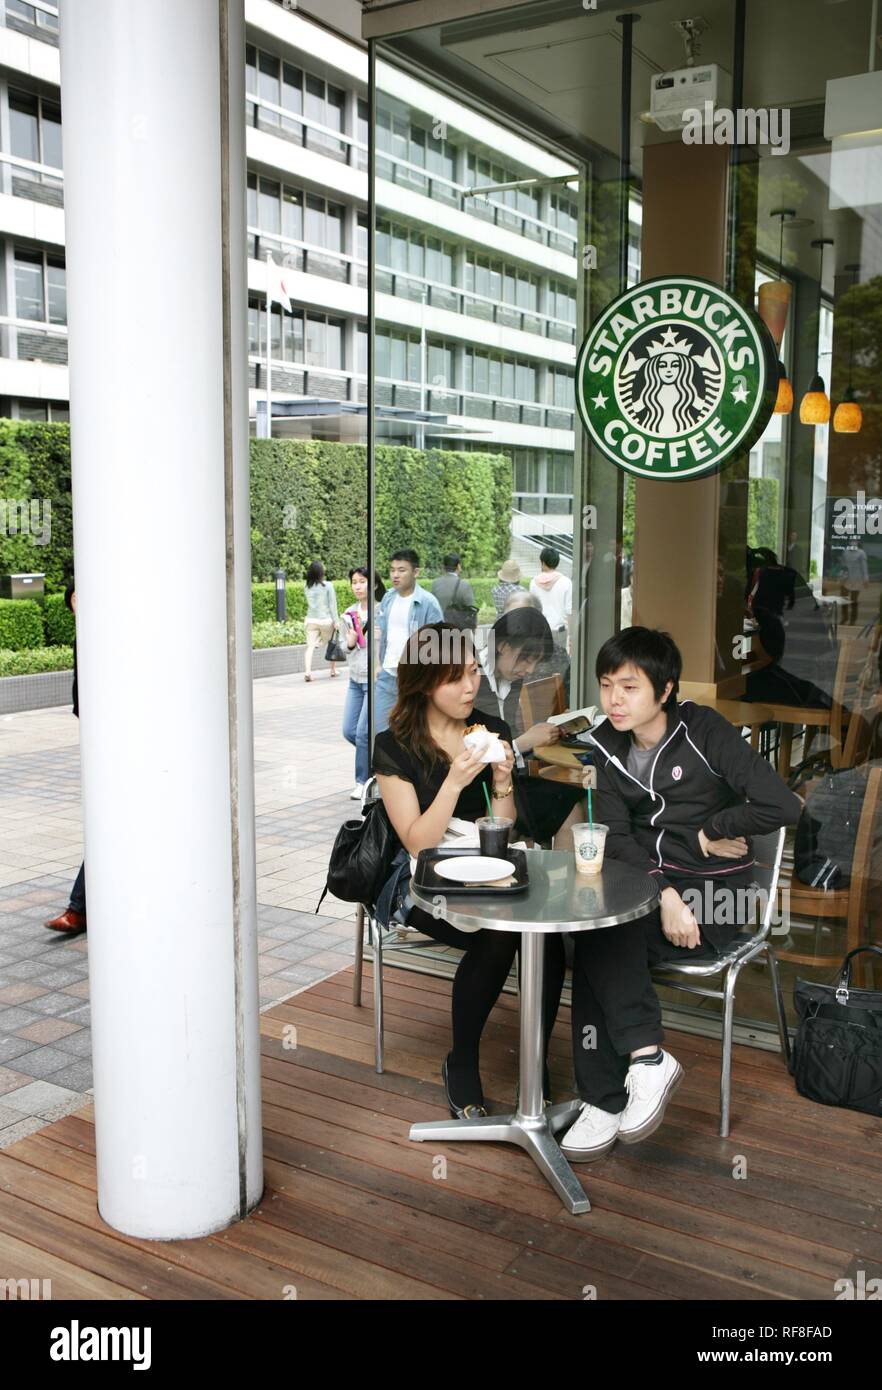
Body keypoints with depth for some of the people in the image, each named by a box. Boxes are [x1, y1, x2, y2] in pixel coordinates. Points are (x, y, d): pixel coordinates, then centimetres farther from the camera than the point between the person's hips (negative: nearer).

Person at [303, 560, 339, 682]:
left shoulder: (307, 586, 2)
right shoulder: (328, 585, -7)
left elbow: (309, 602, 13)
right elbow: (332, 604, -6)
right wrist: (335, 621, -2)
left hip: (311, 620, 2)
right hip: (326, 619, -2)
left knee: (310, 646, -4)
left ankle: (307, 671, -22)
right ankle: (333, 669, 30)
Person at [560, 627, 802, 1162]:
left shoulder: (704, 730, -10)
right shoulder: (607, 746, 4)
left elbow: (783, 805, -18)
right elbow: (615, 839, -6)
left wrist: (704, 834, -8)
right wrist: (663, 894, -22)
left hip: (714, 892, -5)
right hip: (648, 879, 5)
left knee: (598, 942, -26)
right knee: (596, 941, -26)